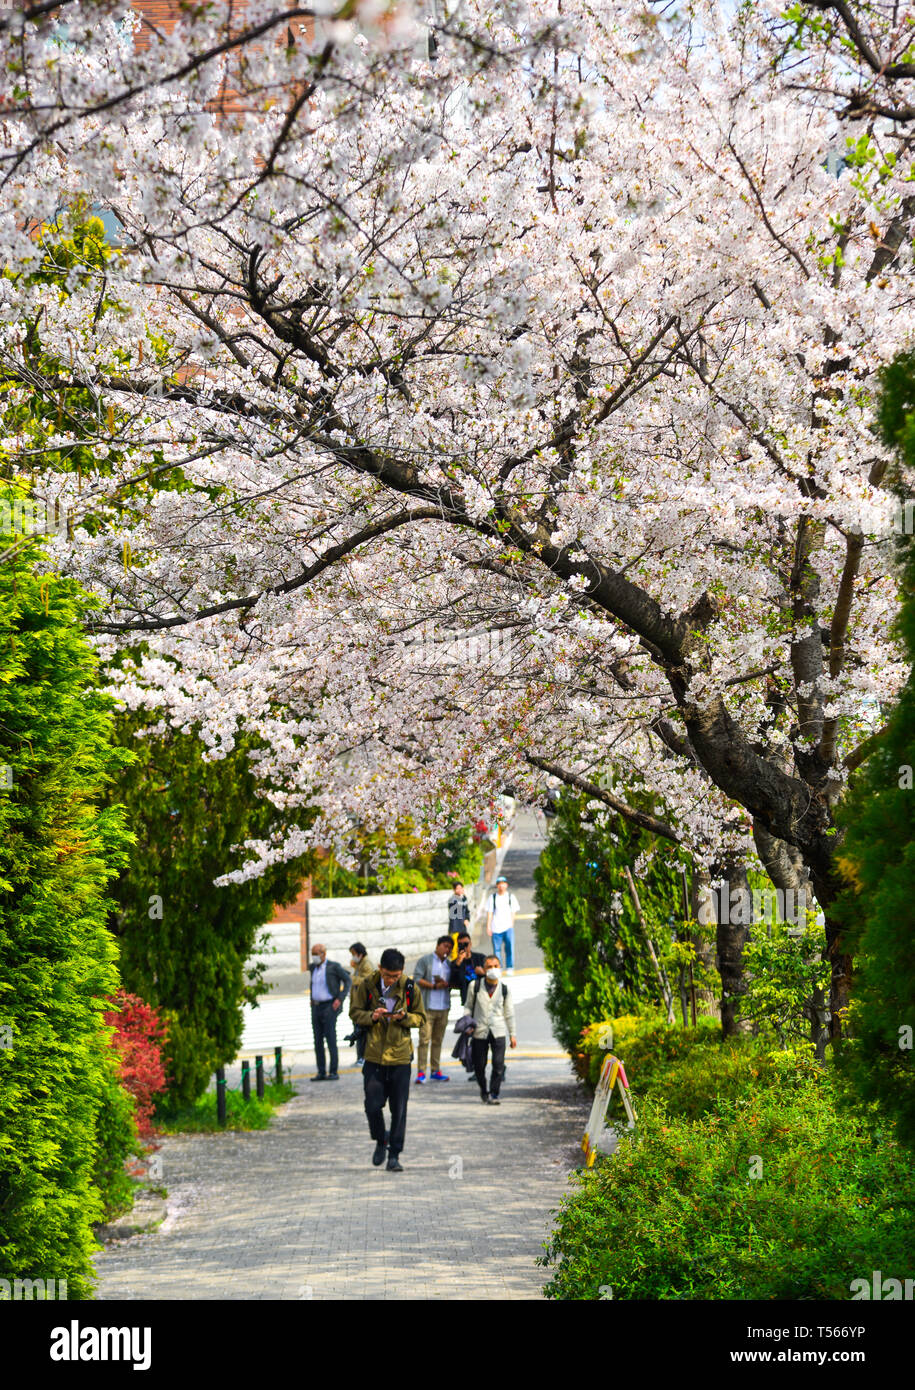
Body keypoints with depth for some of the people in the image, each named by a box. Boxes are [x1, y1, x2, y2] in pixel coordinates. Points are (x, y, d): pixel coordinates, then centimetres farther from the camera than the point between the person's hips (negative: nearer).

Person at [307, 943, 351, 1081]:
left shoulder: (333, 966, -7)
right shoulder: (312, 967, 12)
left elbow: (347, 980, -4)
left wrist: (340, 999, -12)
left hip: (329, 1006, -6)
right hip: (316, 1007, 6)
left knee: (331, 1040, -10)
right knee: (318, 1041, 4)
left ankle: (333, 1072, -8)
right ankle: (321, 1072, 8)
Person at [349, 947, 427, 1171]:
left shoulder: (410, 988, -1)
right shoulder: (366, 986, -2)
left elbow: (421, 1018, 6)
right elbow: (355, 1013, 5)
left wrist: (404, 1017, -15)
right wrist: (371, 1016, -16)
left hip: (400, 1056, 0)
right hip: (374, 1054, 0)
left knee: (399, 1109, 2)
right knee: (373, 1105, -3)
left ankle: (394, 1155, 11)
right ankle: (380, 1142, 24)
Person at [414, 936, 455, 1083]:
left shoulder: (449, 964, 17)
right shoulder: (425, 960, 1)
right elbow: (417, 979, -8)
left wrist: (446, 984, -6)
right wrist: (434, 986, -15)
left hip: (444, 1007, 5)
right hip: (427, 1007, -5)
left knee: (438, 1040, 8)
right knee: (424, 1039, -9)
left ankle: (436, 1070, 14)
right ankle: (421, 1072, -9)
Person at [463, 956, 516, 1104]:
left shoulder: (505, 989, 4)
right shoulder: (475, 986, 1)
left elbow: (509, 1012, 11)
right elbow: (468, 1006, 11)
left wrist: (512, 1034, 12)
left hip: (498, 1031, 0)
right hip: (479, 1031, 0)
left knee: (499, 1064, -12)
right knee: (479, 1065, 7)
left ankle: (494, 1094, -3)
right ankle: (483, 1090, 31)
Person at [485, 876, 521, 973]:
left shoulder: (511, 897, 9)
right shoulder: (492, 897, 8)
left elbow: (513, 912, 9)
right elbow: (489, 912, 7)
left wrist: (511, 924, 0)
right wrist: (488, 926, 1)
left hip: (508, 927, -1)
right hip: (496, 928, 1)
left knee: (510, 946, -13)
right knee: (497, 949, 2)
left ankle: (509, 967, -6)